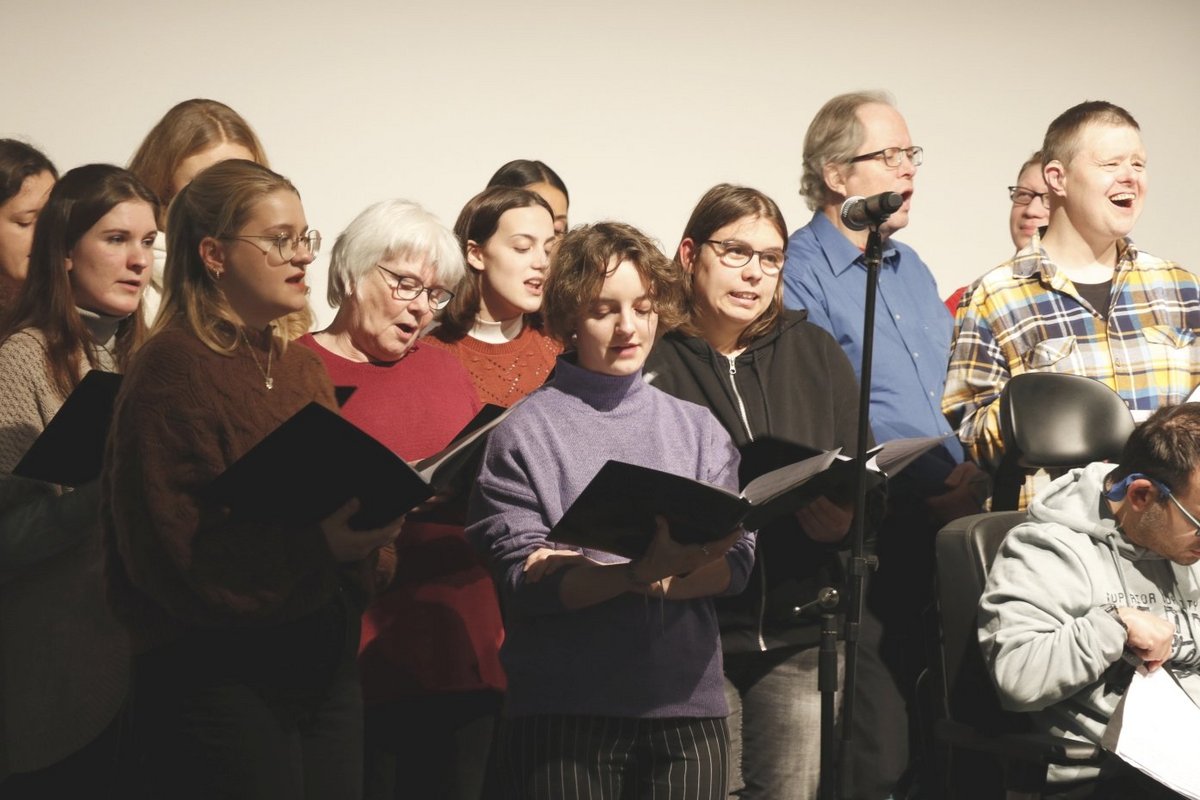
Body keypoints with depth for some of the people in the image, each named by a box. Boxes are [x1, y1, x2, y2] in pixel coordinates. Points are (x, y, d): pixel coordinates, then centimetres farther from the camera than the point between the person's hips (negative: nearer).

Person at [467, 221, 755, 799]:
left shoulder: (697, 428, 10)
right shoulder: (526, 432, -1)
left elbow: (736, 562, 2)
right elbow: (525, 579, -10)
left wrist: (665, 578, -17)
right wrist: (638, 573, -23)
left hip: (688, 705, 3)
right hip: (564, 709, -3)